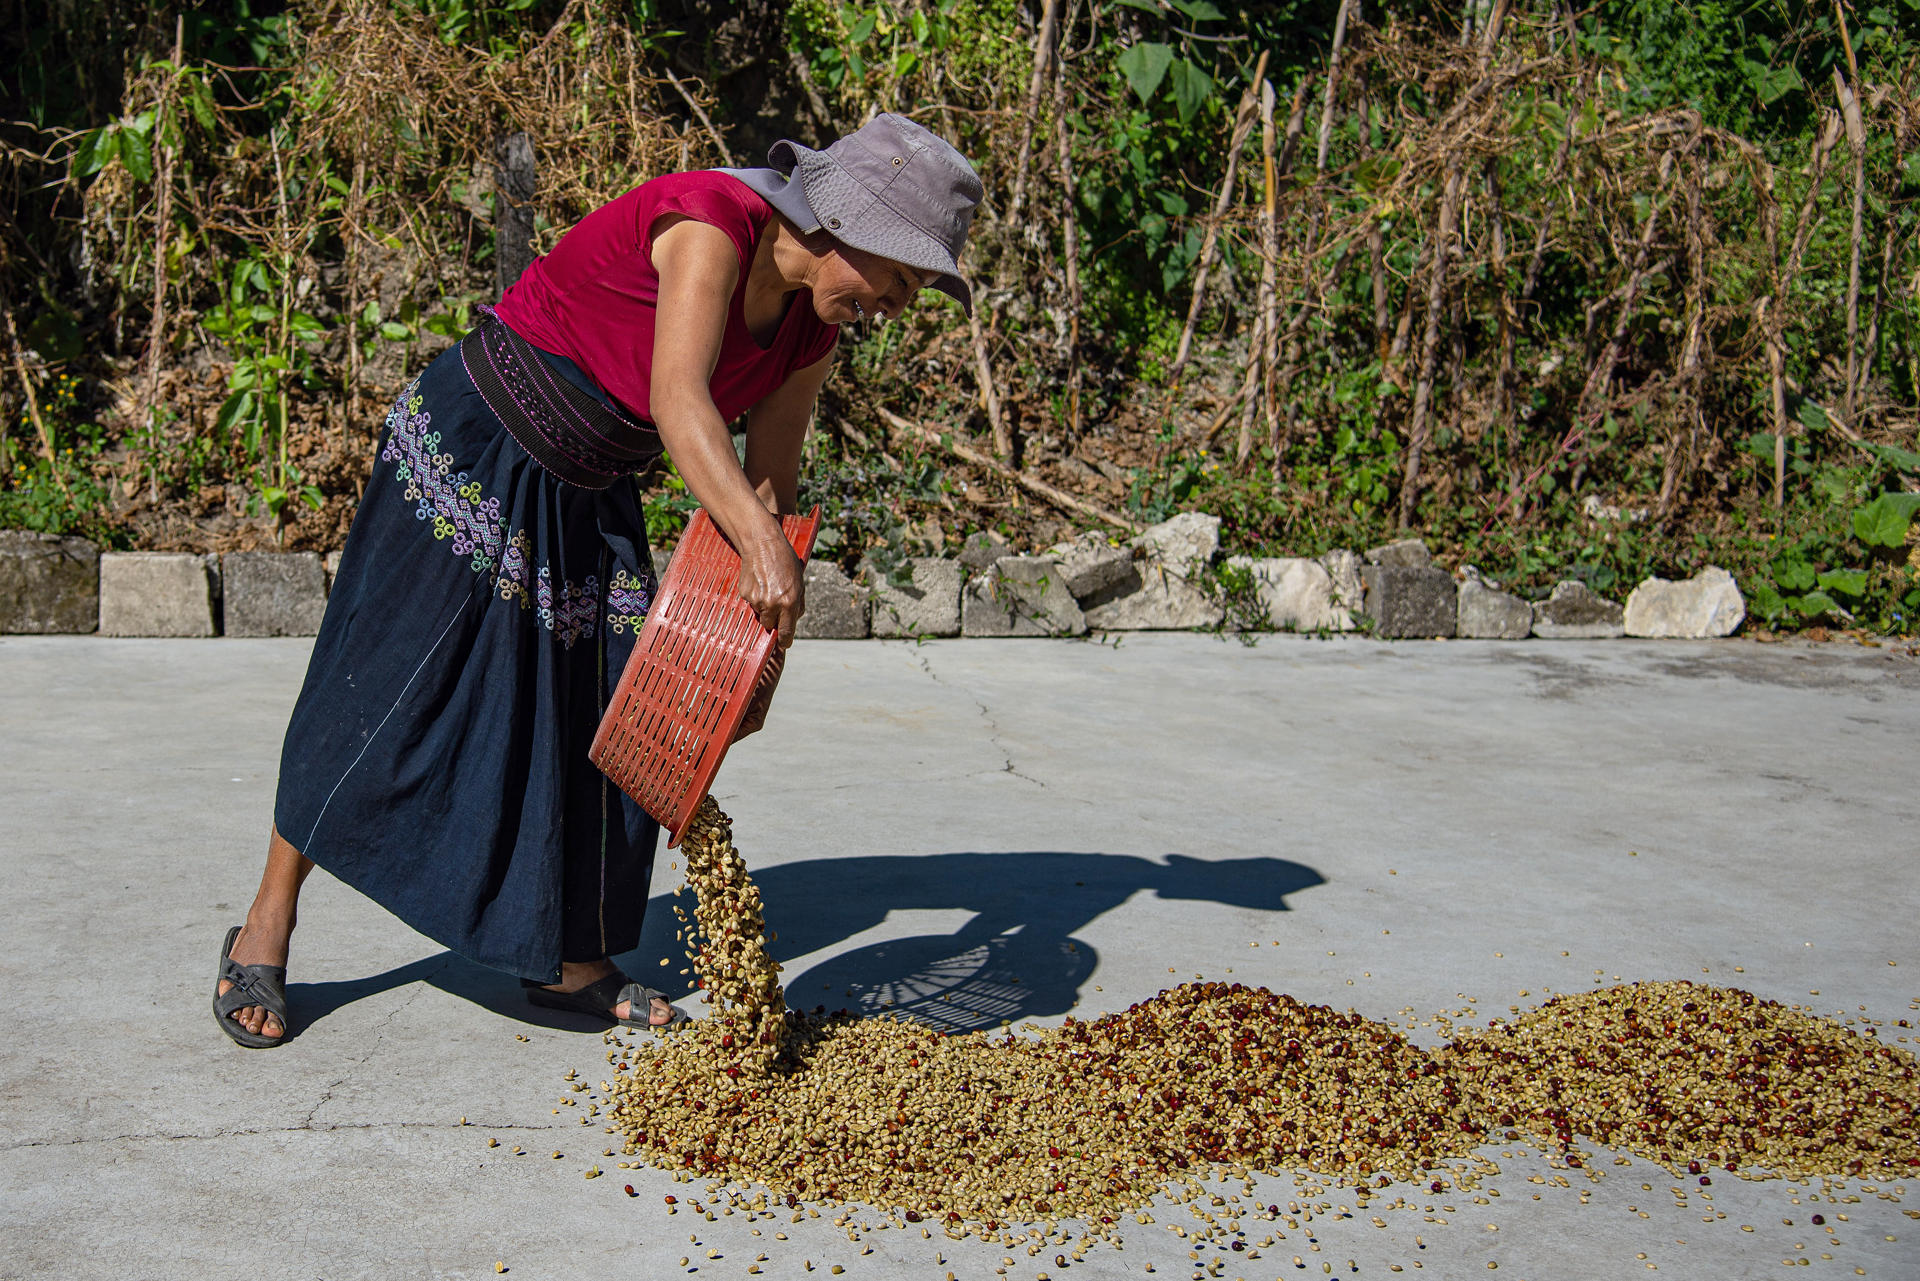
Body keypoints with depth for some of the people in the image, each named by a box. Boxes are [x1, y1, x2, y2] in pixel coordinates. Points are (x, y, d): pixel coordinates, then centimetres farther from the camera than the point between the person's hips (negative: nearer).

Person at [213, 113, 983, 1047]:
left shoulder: (811, 327, -2)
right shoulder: (711, 223, -26)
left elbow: (770, 476, 5)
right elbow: (677, 399, -40)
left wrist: (757, 642, -2)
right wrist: (758, 542, -54)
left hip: (587, 496, 8)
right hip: (471, 446, -8)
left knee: (601, 716, 6)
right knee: (398, 688, -4)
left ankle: (563, 959, 20)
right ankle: (265, 929, 12)